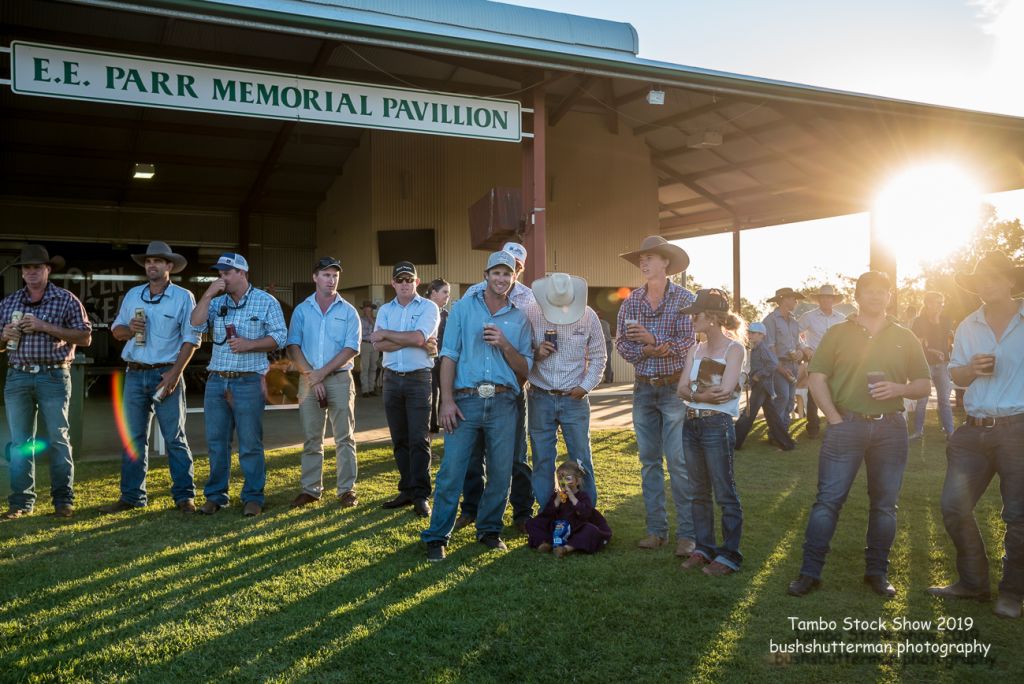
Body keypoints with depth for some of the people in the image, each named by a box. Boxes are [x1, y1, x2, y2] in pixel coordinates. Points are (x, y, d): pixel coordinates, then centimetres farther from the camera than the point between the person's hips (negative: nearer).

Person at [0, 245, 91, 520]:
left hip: (53, 376, -3)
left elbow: (85, 338, -4)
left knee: (58, 439, -2)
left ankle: (63, 500, 4)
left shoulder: (66, 300, 3)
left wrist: (45, 327, -12)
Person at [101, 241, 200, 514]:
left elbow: (191, 339, -5)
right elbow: (116, 330, 17)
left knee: (175, 438, -1)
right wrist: (129, 329, -7)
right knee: (133, 438, 7)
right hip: (135, 375, 4)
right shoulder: (132, 295, 12)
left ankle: (184, 496, 4)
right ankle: (132, 496, 15)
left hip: (166, 374, -4)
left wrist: (175, 373, -14)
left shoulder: (183, 297, -1)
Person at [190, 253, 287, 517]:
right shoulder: (217, 302, 14)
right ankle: (215, 495, 19)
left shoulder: (266, 302, 1)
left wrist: (249, 345, -16)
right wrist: (208, 294, -6)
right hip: (216, 381, 4)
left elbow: (279, 336, -5)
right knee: (216, 442, 9)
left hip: (249, 382, -4)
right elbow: (196, 325, -1)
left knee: (250, 444, -1)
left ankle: (253, 498, 8)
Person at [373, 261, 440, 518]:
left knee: (419, 440, -7)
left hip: (419, 379, -5)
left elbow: (418, 337, -18)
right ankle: (407, 490, 17)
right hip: (392, 379, 5)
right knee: (399, 439, 9)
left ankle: (421, 495, -3)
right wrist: (410, 340, -12)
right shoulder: (385, 310, 12)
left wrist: (386, 334, -7)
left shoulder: (428, 307, 0)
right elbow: (378, 345, -3)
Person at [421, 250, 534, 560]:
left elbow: (525, 369, 9)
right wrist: (447, 400, -9)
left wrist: (504, 345, -9)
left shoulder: (520, 318, 12)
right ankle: (437, 537, 8)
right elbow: (449, 356, 0)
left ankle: (489, 529, 26)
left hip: (503, 403, 3)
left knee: (501, 473, 7)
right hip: (465, 400, -2)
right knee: (451, 471, -4)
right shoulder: (463, 308, 7)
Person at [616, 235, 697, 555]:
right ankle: (656, 528, 18)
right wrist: (647, 352, -15)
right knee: (649, 461, 9)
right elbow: (622, 344, 2)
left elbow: (691, 343, -13)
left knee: (679, 462, -6)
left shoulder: (685, 298, -6)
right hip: (643, 388, 5)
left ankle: (687, 533, 3)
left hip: (675, 387, -4)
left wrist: (654, 340, -21)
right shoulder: (631, 301, 6)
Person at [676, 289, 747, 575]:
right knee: (699, 492, 13)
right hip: (691, 423, 7)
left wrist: (694, 390, -7)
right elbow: (682, 389, 2)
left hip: (717, 425, -7)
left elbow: (725, 391, -18)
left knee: (725, 494, 0)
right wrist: (703, 394, -16)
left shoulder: (734, 349, -7)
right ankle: (704, 548, 24)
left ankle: (730, 555, 9)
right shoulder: (695, 350, 12)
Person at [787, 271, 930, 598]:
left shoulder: (904, 338, 11)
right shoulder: (838, 333, 6)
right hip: (846, 424, -2)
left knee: (885, 504, 8)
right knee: (828, 499, -4)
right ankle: (810, 571, 2)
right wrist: (834, 419, -8)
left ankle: (877, 572, 22)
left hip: (891, 427, 2)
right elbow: (816, 377, 0)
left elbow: (924, 384, 11)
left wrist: (898, 388, -10)